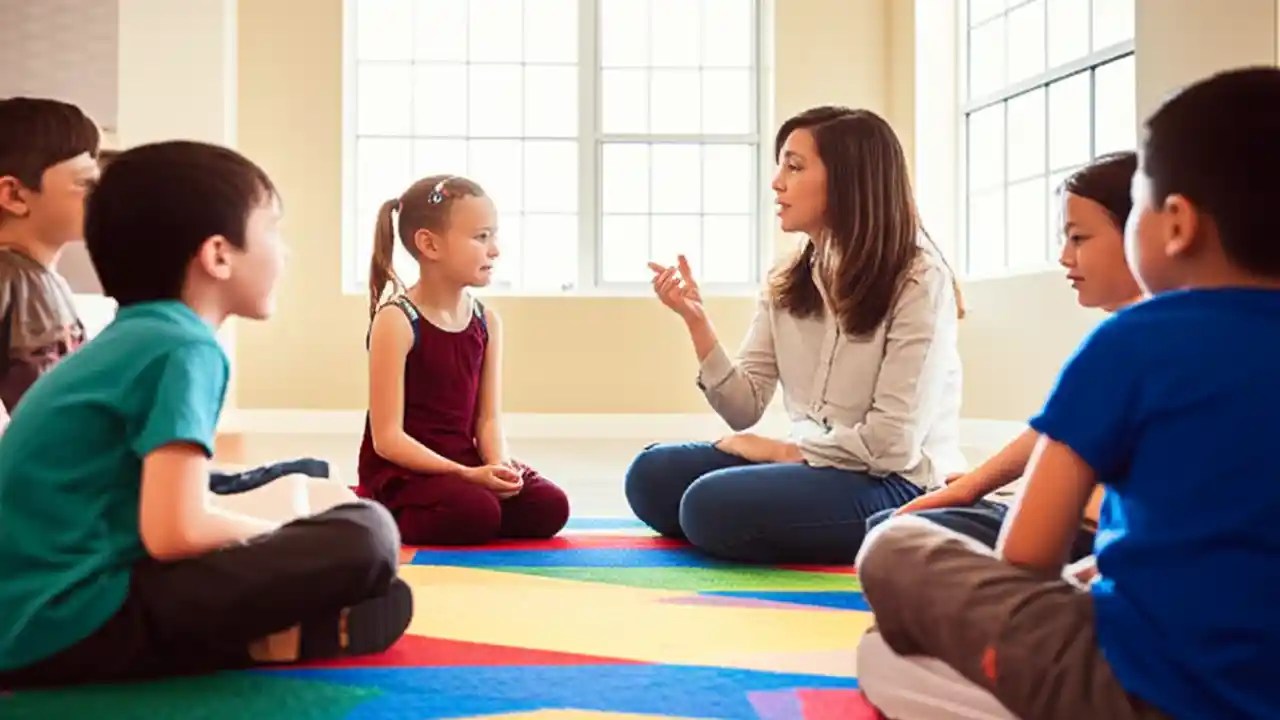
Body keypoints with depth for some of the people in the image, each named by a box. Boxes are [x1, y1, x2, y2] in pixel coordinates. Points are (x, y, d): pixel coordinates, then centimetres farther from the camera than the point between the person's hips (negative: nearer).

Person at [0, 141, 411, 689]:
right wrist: (291, 535, -2)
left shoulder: (126, 339, 16)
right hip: (73, 621, -10)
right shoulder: (185, 350, -12)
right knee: (365, 536, -18)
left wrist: (282, 537, 15)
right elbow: (175, 533, -21)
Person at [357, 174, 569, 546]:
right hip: (402, 469, -7)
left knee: (548, 507, -10)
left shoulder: (487, 321, 4)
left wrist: (500, 465, -20)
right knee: (475, 515, -31)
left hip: (464, 462, 7)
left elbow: (488, 418, 2)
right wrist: (468, 475, -25)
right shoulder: (397, 320, -15)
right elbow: (387, 437, -18)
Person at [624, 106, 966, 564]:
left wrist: (783, 449, -8)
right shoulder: (785, 282, 6)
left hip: (895, 486, -7)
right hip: (811, 465, 7)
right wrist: (696, 321, -11)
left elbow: (892, 445, -18)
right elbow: (744, 411, 1)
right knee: (652, 477, -8)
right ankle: (807, 540, 1)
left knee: (712, 505, -26)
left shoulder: (919, 281, -13)